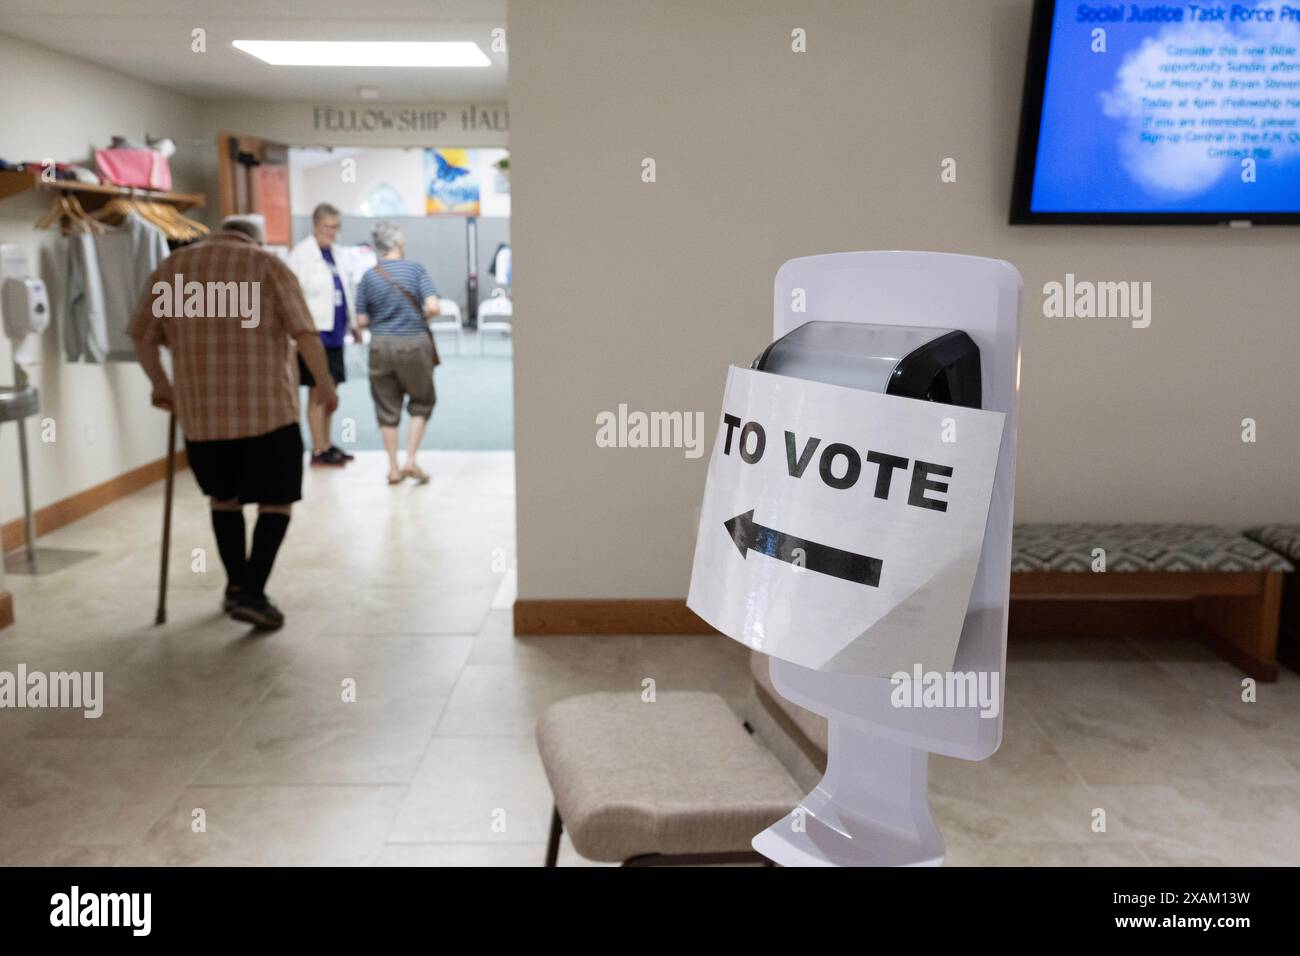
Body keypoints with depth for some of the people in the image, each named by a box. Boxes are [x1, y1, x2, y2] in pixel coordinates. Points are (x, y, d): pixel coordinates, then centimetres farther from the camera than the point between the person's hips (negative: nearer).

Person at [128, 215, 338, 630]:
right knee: (276, 501, 6)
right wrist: (324, 383, -2)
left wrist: (161, 384, 24)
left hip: (200, 411, 4)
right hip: (267, 407, -4)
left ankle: (236, 586, 28)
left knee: (223, 495, 21)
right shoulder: (267, 264, 1)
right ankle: (253, 594, -4)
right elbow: (304, 331, -9)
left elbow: (142, 336, 13)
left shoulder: (172, 266, 11)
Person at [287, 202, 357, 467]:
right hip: (316, 333, -7)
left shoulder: (333, 253, 14)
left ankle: (327, 445, 21)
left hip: (334, 333, 7)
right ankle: (318, 451, 2)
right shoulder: (302, 253, -9)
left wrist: (353, 324, 20)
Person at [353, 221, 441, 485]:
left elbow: (362, 321, 0)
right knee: (421, 403, 16)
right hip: (414, 344, -2)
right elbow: (433, 307, -15)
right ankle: (411, 460, 6)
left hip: (381, 346, 2)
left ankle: (394, 469, 15)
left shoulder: (368, 277, 0)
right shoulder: (415, 270, -6)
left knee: (387, 409, 11)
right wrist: (420, 317, 5)